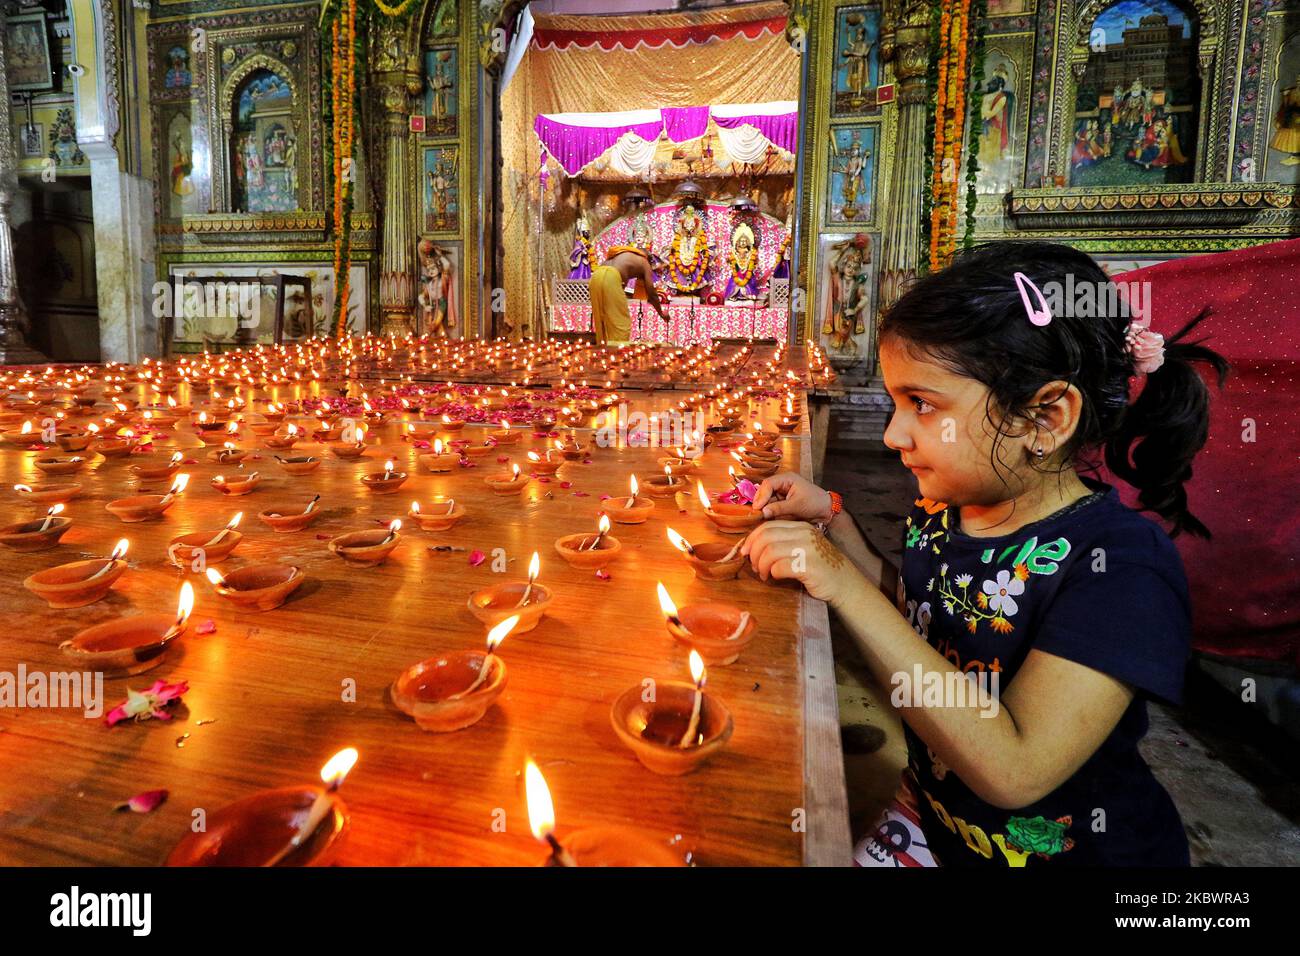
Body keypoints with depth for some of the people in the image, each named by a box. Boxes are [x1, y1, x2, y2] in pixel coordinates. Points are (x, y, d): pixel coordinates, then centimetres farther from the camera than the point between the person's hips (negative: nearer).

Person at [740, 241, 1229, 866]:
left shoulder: (1121, 564, -27)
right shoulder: (942, 508, -8)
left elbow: (1010, 772, -34)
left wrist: (845, 586, -35)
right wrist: (831, 520, -5)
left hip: (1072, 846, -5)